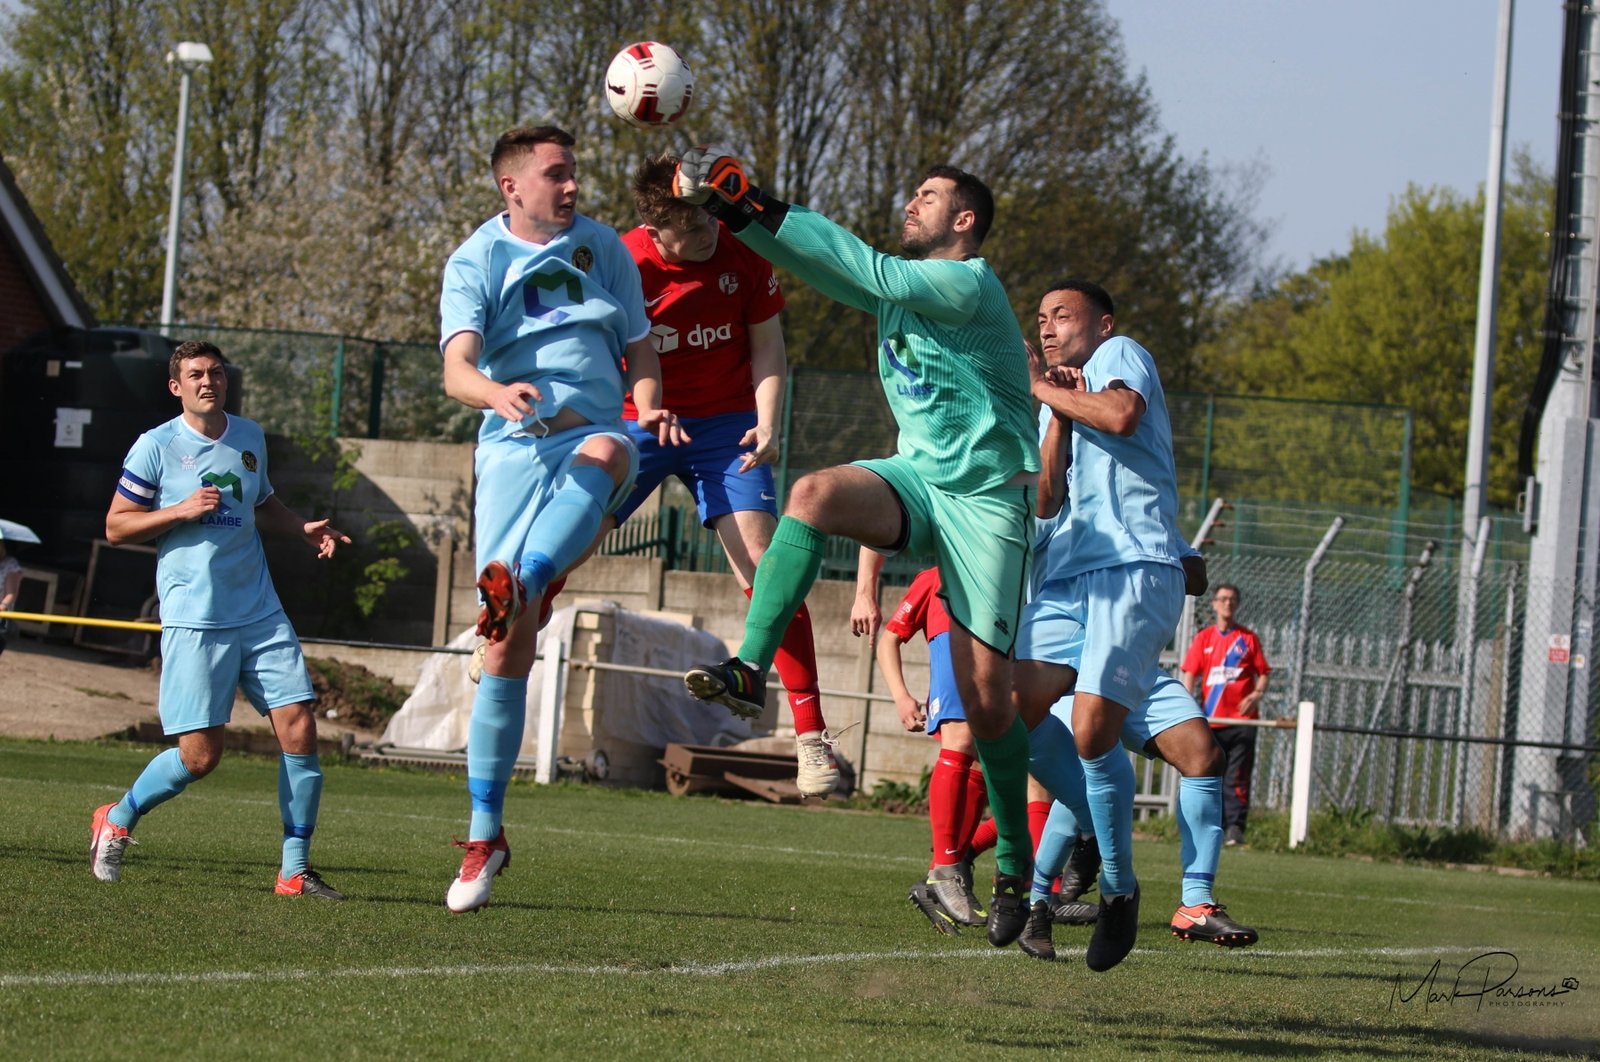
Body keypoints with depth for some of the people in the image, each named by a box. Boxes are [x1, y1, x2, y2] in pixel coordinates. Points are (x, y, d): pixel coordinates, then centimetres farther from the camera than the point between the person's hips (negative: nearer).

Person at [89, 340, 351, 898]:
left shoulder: (250, 438, 12)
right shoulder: (156, 447, -3)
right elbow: (116, 526, 0)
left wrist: (303, 528, 10)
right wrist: (182, 511, -13)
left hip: (261, 615, 5)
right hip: (193, 621, -5)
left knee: (300, 730, -7)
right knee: (199, 756, -8)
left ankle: (295, 870, 2)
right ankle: (117, 820, 19)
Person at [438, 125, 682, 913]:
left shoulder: (602, 248, 12)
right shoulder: (475, 261, 3)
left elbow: (639, 347, 20)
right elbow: (456, 370, -12)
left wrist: (651, 406, -3)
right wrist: (501, 393, -35)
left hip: (595, 429, 2)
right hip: (512, 448, -1)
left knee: (602, 454, -40)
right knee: (508, 644, -6)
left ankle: (523, 582, -60)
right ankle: (485, 833, 3)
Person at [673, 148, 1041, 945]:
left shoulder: (970, 285, -13)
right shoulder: (897, 284, 12)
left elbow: (868, 271, -24)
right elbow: (815, 263, 7)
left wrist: (760, 207, -25)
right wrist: (732, 208, -10)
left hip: (986, 497, -6)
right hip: (916, 479, 6)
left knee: (985, 698, -7)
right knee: (814, 494, -28)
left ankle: (1015, 866, 11)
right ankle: (749, 670, -32)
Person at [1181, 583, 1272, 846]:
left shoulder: (1248, 638, 8)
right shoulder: (1204, 638, 10)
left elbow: (1263, 672, 9)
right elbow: (1190, 674, 4)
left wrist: (1257, 694, -11)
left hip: (1242, 719, -2)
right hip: (1211, 720, 2)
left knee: (1237, 777, -9)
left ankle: (1236, 827, -13)